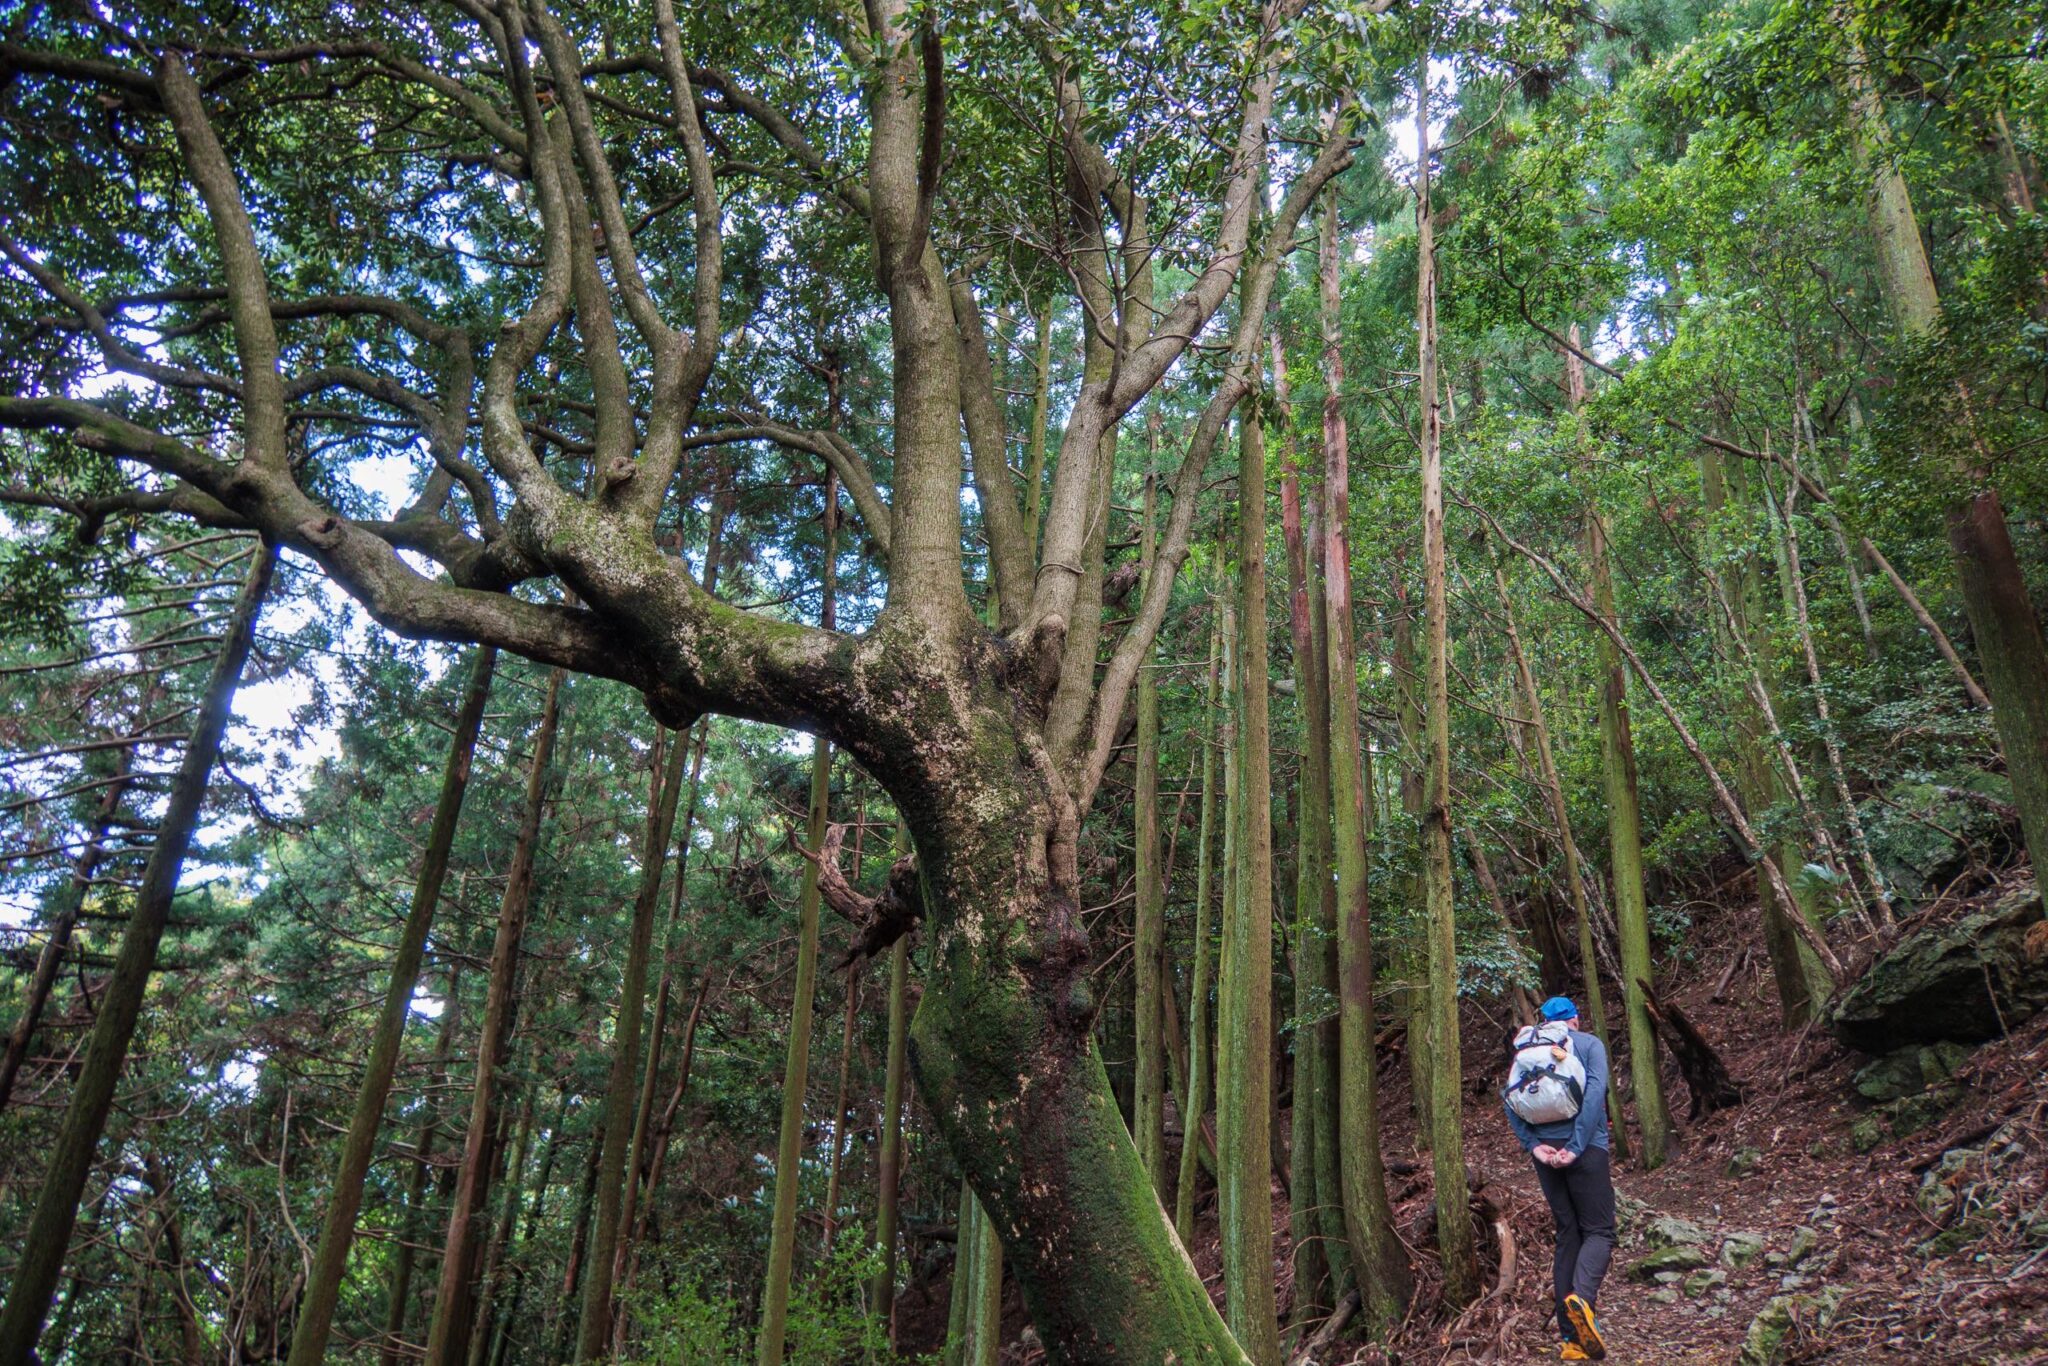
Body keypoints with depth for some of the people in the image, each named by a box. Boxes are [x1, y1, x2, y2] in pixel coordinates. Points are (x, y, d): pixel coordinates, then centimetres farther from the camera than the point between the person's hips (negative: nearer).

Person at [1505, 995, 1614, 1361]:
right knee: (1599, 1230, 3)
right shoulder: (1589, 1044, 3)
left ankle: (1572, 1337, 8)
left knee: (1567, 1235, 11)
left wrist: (1533, 1145, -4)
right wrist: (1577, 1145, -16)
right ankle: (1582, 1297, -27)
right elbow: (1595, 1090, -13)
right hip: (1584, 1149, -4)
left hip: (1545, 1151, 4)